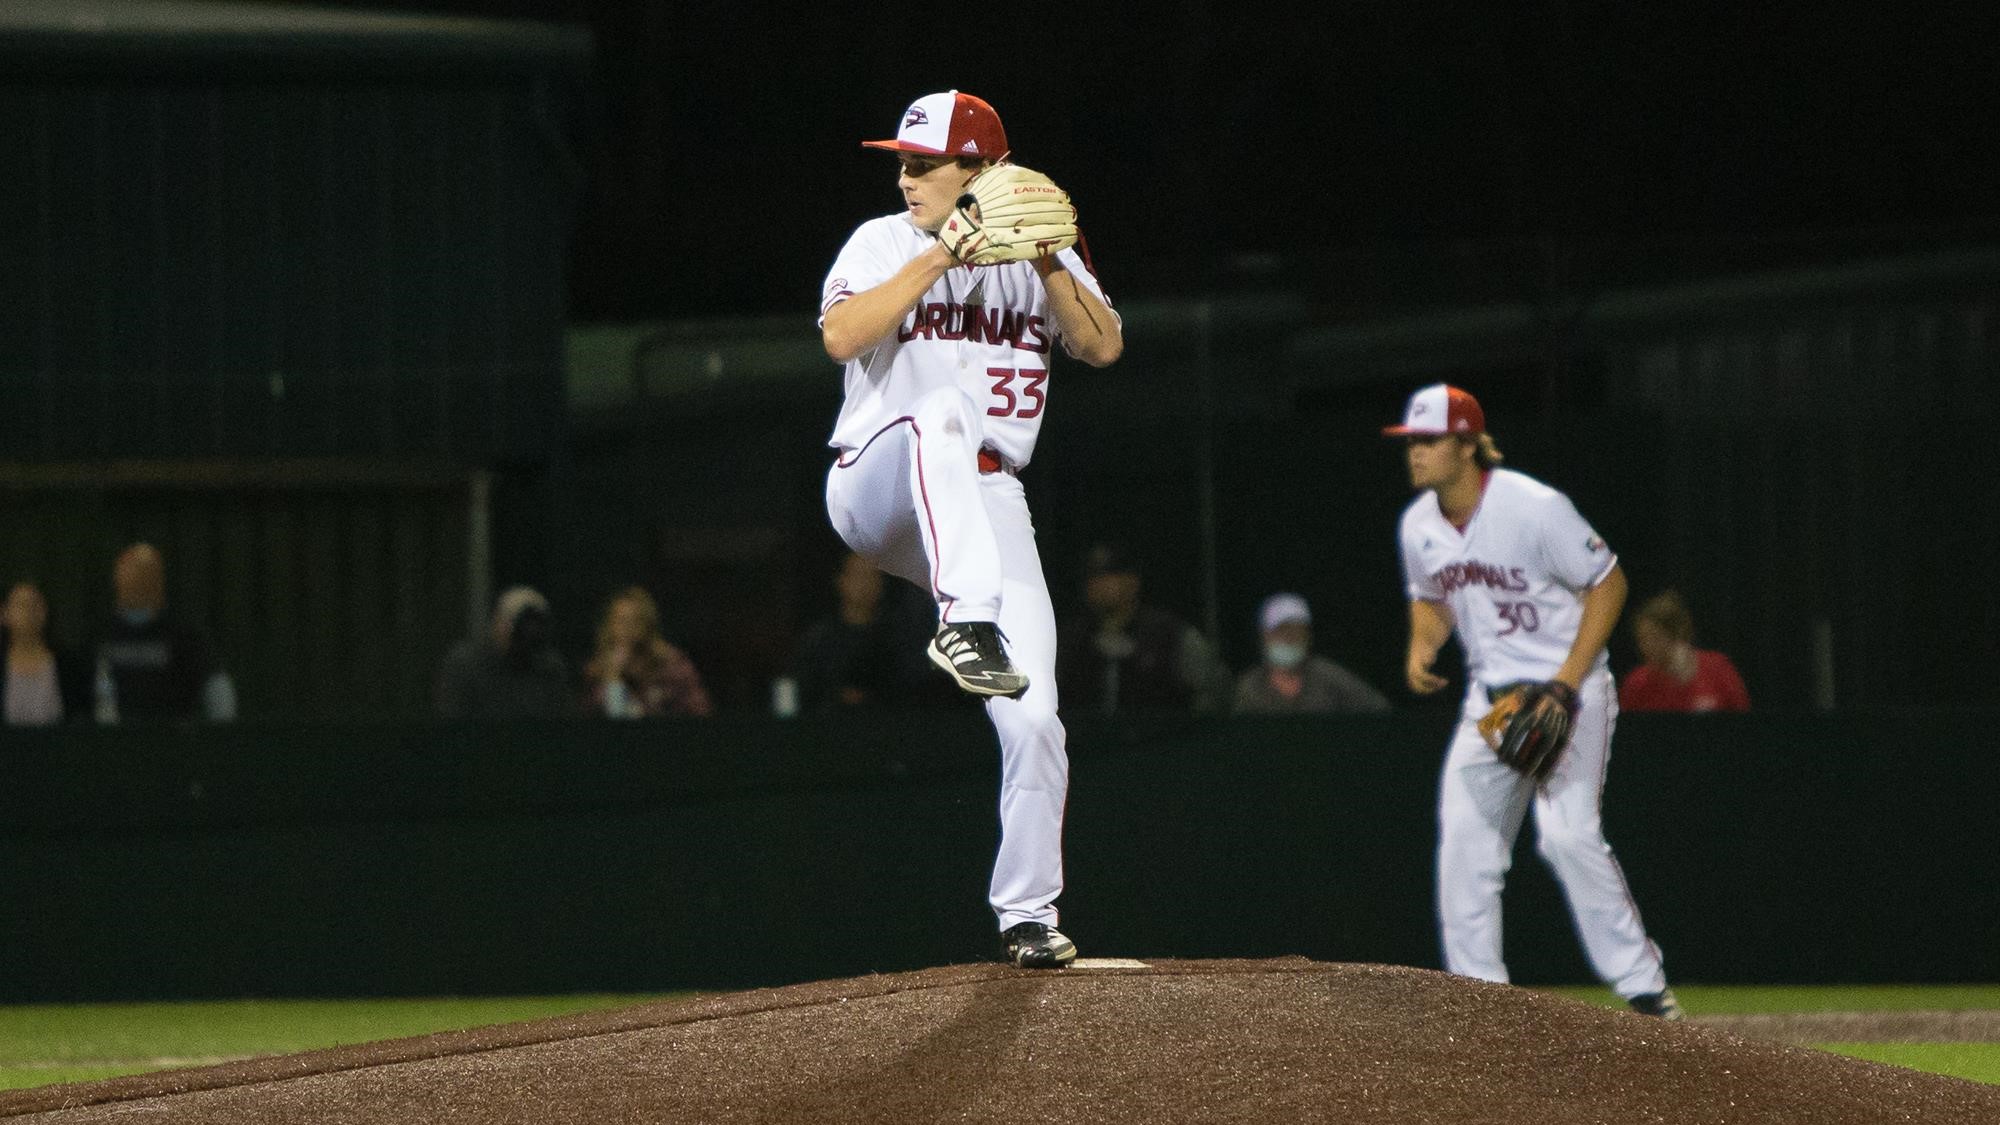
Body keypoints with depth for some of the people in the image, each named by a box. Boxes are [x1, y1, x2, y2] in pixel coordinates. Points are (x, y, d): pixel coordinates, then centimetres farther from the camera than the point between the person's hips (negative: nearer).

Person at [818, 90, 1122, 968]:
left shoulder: (1044, 259, 11)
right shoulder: (884, 243, 3)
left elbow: (1103, 346, -3)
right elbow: (841, 337, -16)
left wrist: (1046, 262, -15)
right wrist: (943, 257, -20)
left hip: (989, 509, 3)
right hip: (876, 491, -3)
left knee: (1033, 721, -7)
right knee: (940, 415, -39)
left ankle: (1028, 913, 8)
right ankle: (966, 624, -55)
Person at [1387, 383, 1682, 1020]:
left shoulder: (1534, 508, -18)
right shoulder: (1418, 526, 2)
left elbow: (1607, 583, -11)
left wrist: (1566, 682, -18)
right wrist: (1420, 648, -3)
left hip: (1569, 690, -7)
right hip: (1489, 698, 7)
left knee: (1568, 835, -20)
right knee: (1464, 841, -2)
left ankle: (1643, 984, -13)